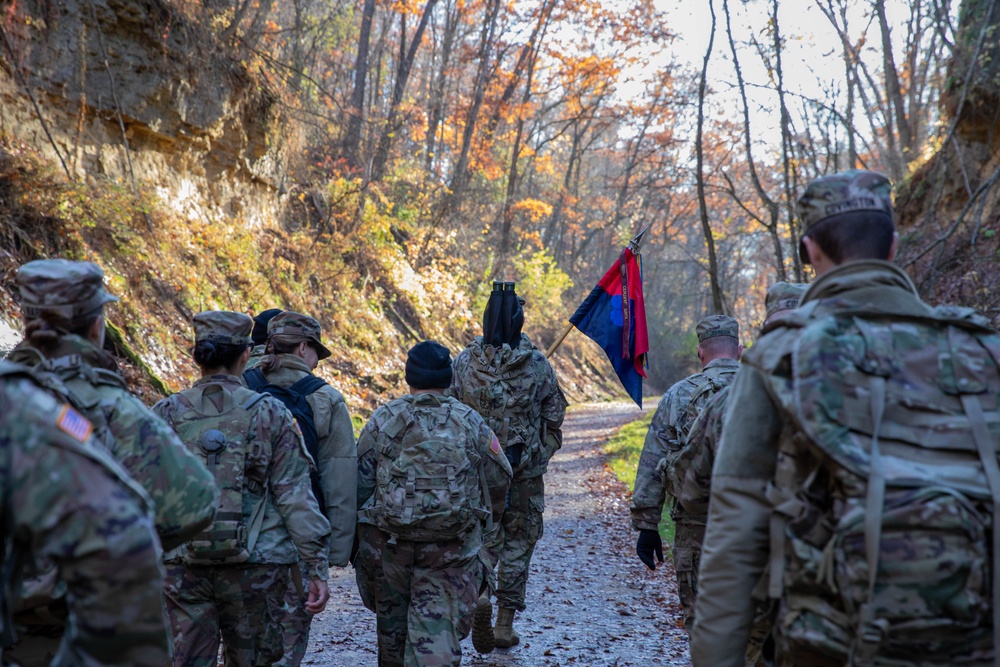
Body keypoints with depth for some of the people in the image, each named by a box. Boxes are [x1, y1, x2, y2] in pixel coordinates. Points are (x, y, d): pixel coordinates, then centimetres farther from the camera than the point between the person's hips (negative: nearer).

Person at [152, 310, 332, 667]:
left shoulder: (165, 414, 1)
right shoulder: (270, 414, -3)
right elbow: (295, 496, -5)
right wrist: (317, 568, -1)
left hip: (183, 567, 1)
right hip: (256, 567, -1)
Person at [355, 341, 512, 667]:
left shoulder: (383, 419, -2)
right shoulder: (471, 423, 1)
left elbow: (359, 481, -2)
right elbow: (499, 481, 7)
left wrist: (356, 532, 9)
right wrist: (486, 521, 25)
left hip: (389, 542, 1)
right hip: (452, 551, -1)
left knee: (392, 624, 20)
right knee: (439, 629, 0)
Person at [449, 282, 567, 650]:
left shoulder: (463, 363, -5)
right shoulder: (538, 365, -8)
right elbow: (554, 416, -1)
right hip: (524, 470, -1)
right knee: (518, 541, 11)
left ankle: (479, 593, -8)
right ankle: (505, 623, 15)